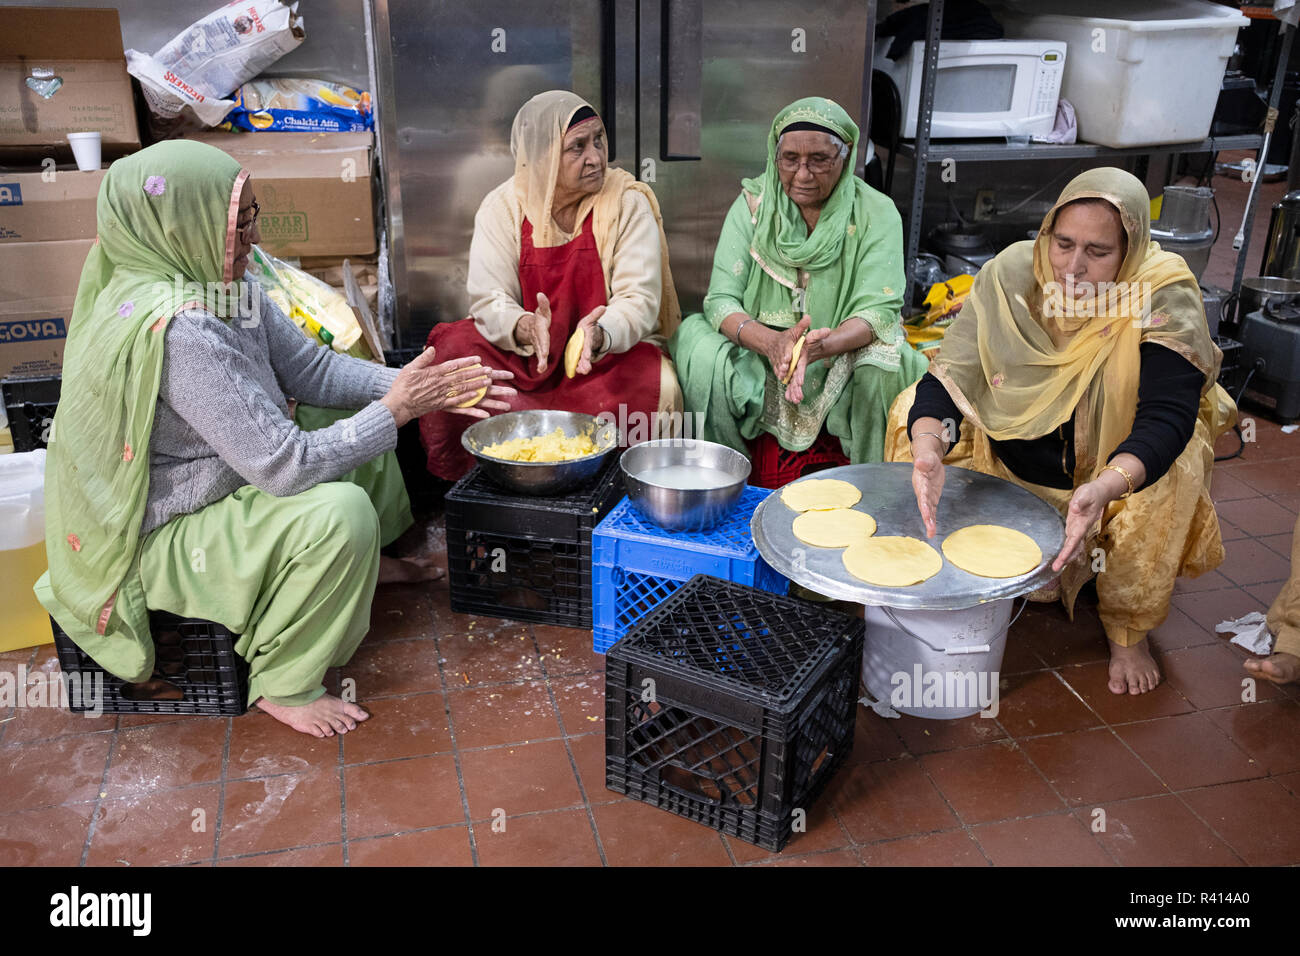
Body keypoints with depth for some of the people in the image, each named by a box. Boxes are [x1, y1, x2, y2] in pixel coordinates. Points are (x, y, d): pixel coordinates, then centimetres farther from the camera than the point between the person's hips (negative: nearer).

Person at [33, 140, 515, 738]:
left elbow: (312, 369, -1)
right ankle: (283, 686, -10)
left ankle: (362, 561, 32)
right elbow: (285, 466, -33)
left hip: (219, 478, 10)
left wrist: (415, 386, -13)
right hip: (158, 537, -10)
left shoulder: (221, 285, -6)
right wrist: (396, 409, -25)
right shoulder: (176, 329, -34)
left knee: (356, 418, 12)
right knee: (340, 512, -30)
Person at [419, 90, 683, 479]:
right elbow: (488, 301, -9)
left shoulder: (629, 202, -7)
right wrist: (524, 328, -34)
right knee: (449, 354, -24)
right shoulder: (502, 208, -2)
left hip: (612, 350, -1)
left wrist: (600, 334, -38)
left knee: (654, 386, -33)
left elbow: (639, 300, -14)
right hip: (519, 351, 2)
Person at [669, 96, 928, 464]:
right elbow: (720, 299, -10)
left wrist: (819, 348, -37)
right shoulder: (753, 203, -2)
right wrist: (772, 342, -33)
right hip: (759, 357, 1)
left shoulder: (876, 213, -5)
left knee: (886, 366, -32)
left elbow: (878, 311, -15)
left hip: (840, 358, -1)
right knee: (701, 347, -27)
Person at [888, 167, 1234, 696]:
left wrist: (1104, 488, -57)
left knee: (1176, 467, -33)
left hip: (1119, 458, -1)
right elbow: (951, 376, -26)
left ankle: (1129, 632, -10)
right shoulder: (1010, 273, -21)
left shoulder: (1166, 298, -25)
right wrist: (927, 445, -49)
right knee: (911, 412, -17)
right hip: (1015, 441, 2)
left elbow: (1167, 417, -36)